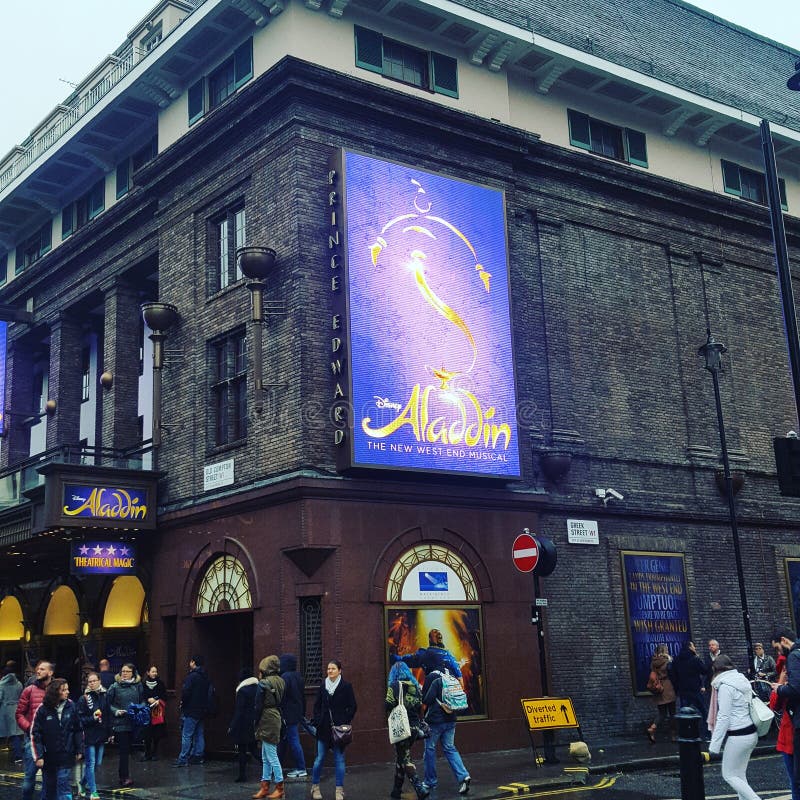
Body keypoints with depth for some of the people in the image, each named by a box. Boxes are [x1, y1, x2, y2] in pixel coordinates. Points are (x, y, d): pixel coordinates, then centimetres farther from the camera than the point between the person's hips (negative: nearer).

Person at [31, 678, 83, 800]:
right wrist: (38, 756, -9)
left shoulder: (71, 707, -2)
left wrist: (79, 750, 5)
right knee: (49, 789, 13)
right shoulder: (43, 710, -8)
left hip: (66, 757, 0)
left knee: (64, 787, -4)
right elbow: (35, 734, -6)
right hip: (48, 757, 0)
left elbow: (78, 730, 5)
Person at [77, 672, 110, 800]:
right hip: (89, 735, -5)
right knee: (90, 763, -3)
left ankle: (82, 784, 32)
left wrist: (110, 733, 12)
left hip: (101, 736, 5)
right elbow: (80, 718, -8)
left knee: (97, 763, 12)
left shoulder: (104, 696, 6)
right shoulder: (84, 698, -7)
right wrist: (92, 718, -23)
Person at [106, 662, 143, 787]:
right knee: (124, 749, -8)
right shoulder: (115, 686, -1)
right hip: (120, 722, -3)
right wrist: (116, 711, -13)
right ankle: (125, 777, -7)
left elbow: (142, 701, 16)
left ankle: (124, 775, 19)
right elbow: (107, 703, 1)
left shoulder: (138, 686, 8)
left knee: (127, 749, 10)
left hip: (133, 722, 3)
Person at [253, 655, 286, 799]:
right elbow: (281, 702, 11)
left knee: (272, 756, -3)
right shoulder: (281, 682, 10)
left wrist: (256, 723, -2)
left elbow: (259, 706, -11)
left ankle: (279, 788, 1)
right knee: (266, 757, 14)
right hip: (277, 717, 9)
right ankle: (265, 787, 18)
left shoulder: (263, 683, -12)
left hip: (266, 720, -9)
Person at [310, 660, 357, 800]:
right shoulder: (323, 686, 7)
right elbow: (317, 705, 13)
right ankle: (315, 787, 18)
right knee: (319, 758, 5)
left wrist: (345, 723, -7)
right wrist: (316, 721, 1)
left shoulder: (346, 686, -2)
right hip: (324, 728, 3)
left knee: (339, 759, 2)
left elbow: (352, 707, -1)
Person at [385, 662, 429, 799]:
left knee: (404, 759, -2)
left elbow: (389, 706, -12)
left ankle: (420, 788, -16)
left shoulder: (394, 685, -7)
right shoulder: (416, 686, 9)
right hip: (415, 726, 6)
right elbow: (420, 706, 11)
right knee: (401, 756, 19)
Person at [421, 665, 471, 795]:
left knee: (430, 749, 9)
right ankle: (463, 776, -8)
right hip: (450, 721, 6)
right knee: (450, 748, 10)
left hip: (435, 721, -6)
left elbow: (427, 700, -19)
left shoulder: (435, 682, -15)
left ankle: (430, 781, 17)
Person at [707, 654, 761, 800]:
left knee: (729, 775, 2)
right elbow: (748, 707, 15)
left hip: (738, 737, -8)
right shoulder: (742, 680, 11)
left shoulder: (725, 686, -13)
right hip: (751, 733, 8)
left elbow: (724, 717, -17)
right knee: (740, 774, 14)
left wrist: (714, 744, -15)